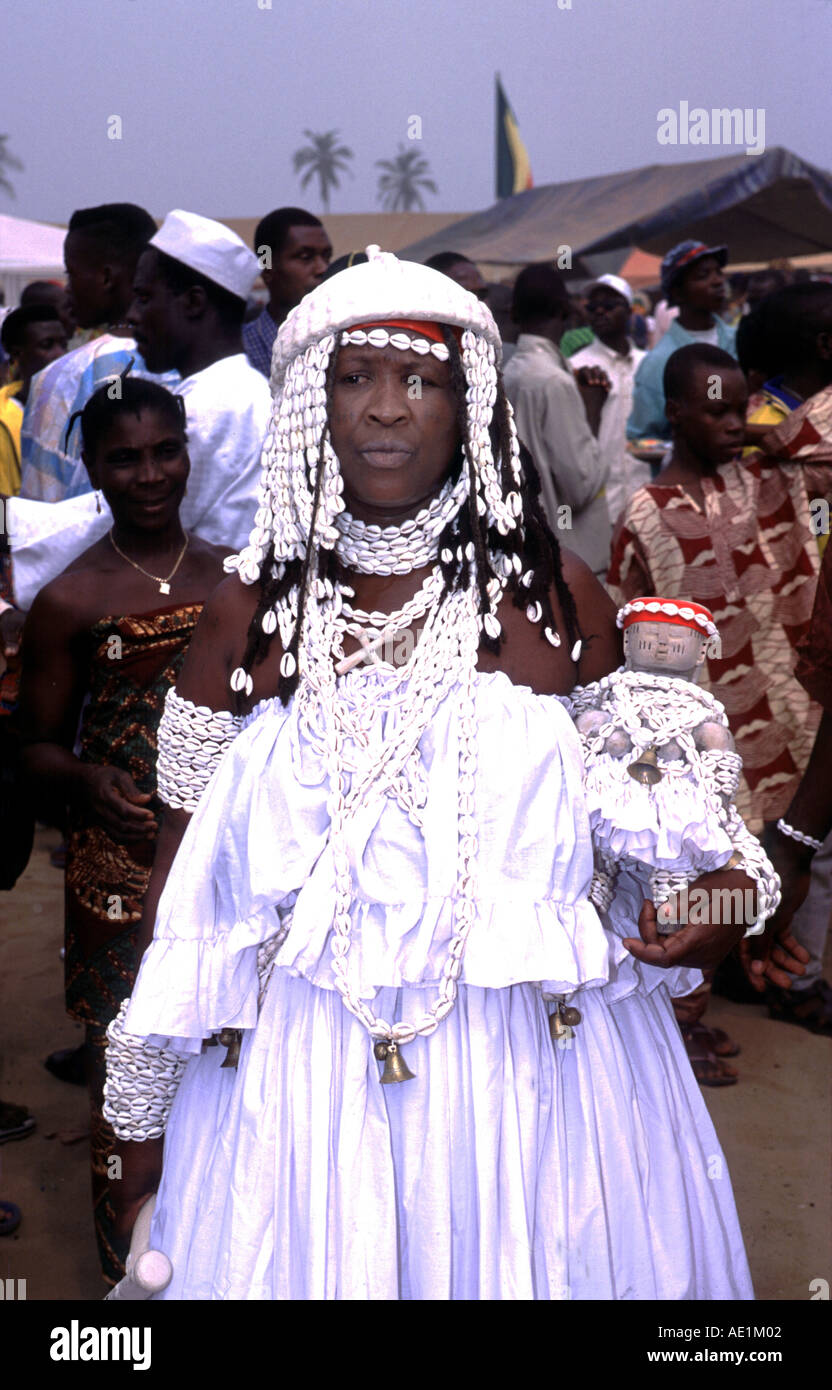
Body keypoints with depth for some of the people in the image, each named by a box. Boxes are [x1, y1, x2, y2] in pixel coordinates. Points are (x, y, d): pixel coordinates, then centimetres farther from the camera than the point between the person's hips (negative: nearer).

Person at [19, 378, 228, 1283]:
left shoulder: (232, 578, 6)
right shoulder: (69, 601, -4)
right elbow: (38, 744, 2)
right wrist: (87, 778, -18)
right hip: (124, 869, -3)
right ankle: (132, 1266, 24)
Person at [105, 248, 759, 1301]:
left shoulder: (553, 594, -2)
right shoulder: (251, 612, 0)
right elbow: (183, 864, 3)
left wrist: (712, 897, -11)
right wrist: (141, 1121, 6)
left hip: (536, 1074, 0)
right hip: (299, 1083, 1)